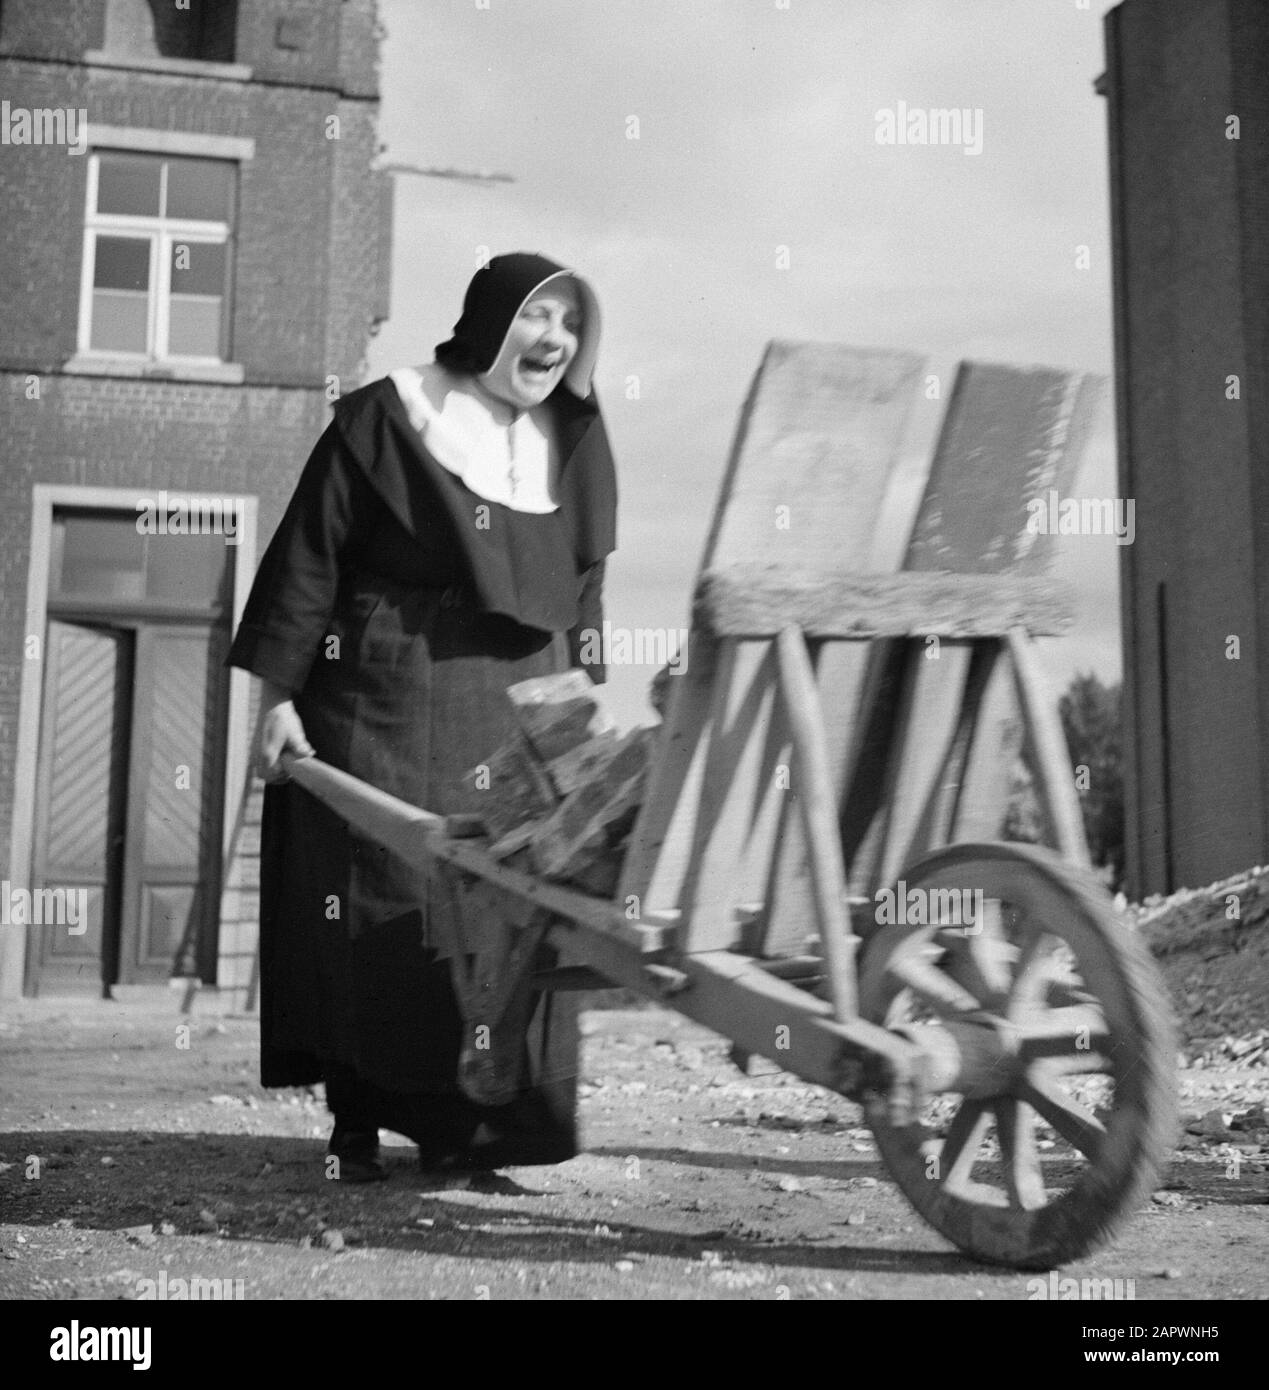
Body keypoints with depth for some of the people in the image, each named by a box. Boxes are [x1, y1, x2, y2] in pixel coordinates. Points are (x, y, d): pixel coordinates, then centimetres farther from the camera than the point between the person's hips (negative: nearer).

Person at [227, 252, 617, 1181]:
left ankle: (472, 1114, 11)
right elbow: (310, 559, -5)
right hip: (384, 705, -4)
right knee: (377, 907, -2)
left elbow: (582, 586, 17)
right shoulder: (388, 419, -4)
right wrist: (279, 693, -9)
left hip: (513, 715, 5)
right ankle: (358, 1124, 9)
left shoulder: (573, 443, 12)